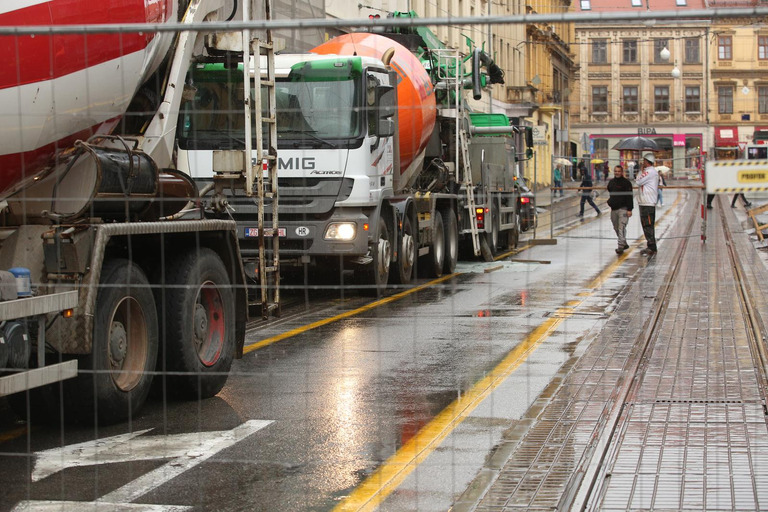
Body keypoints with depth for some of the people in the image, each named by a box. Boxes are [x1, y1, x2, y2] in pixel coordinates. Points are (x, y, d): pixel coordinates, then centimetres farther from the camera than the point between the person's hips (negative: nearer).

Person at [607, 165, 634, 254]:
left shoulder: (626, 182, -7)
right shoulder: (611, 182, 13)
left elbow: (629, 197, -11)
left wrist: (629, 209, -15)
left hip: (623, 209, -7)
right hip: (613, 209, 7)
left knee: (621, 228, -14)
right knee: (616, 228, 12)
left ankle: (621, 246, -17)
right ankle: (624, 244, 26)